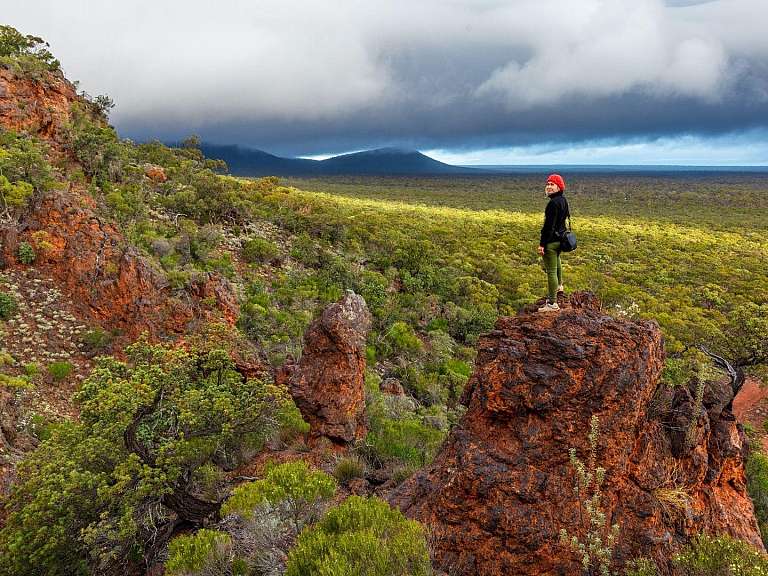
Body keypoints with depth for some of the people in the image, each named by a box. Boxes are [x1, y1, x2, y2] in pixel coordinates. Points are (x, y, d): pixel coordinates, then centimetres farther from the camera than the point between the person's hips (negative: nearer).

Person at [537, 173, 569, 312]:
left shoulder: (553, 203, -23)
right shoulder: (564, 200, 7)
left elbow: (548, 225, -25)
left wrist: (542, 244, -23)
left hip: (551, 240, -10)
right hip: (561, 237, 11)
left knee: (551, 271, -6)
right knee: (556, 260, 35)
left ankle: (552, 303, -4)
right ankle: (559, 286, 58)